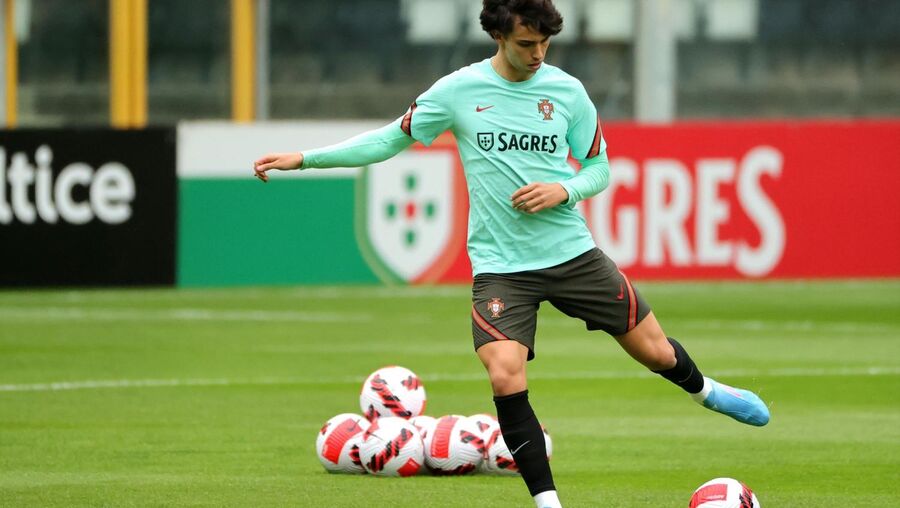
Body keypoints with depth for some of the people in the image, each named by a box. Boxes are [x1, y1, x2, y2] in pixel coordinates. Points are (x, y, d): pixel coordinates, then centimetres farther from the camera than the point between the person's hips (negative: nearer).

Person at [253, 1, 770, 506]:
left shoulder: (568, 91, -1)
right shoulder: (457, 91, -4)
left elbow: (599, 168, 9)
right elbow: (390, 139, 5)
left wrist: (564, 190, -13)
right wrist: (305, 158, 0)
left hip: (573, 252, 2)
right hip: (500, 267, -2)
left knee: (656, 352, 8)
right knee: (506, 378, -21)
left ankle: (704, 391, 44)